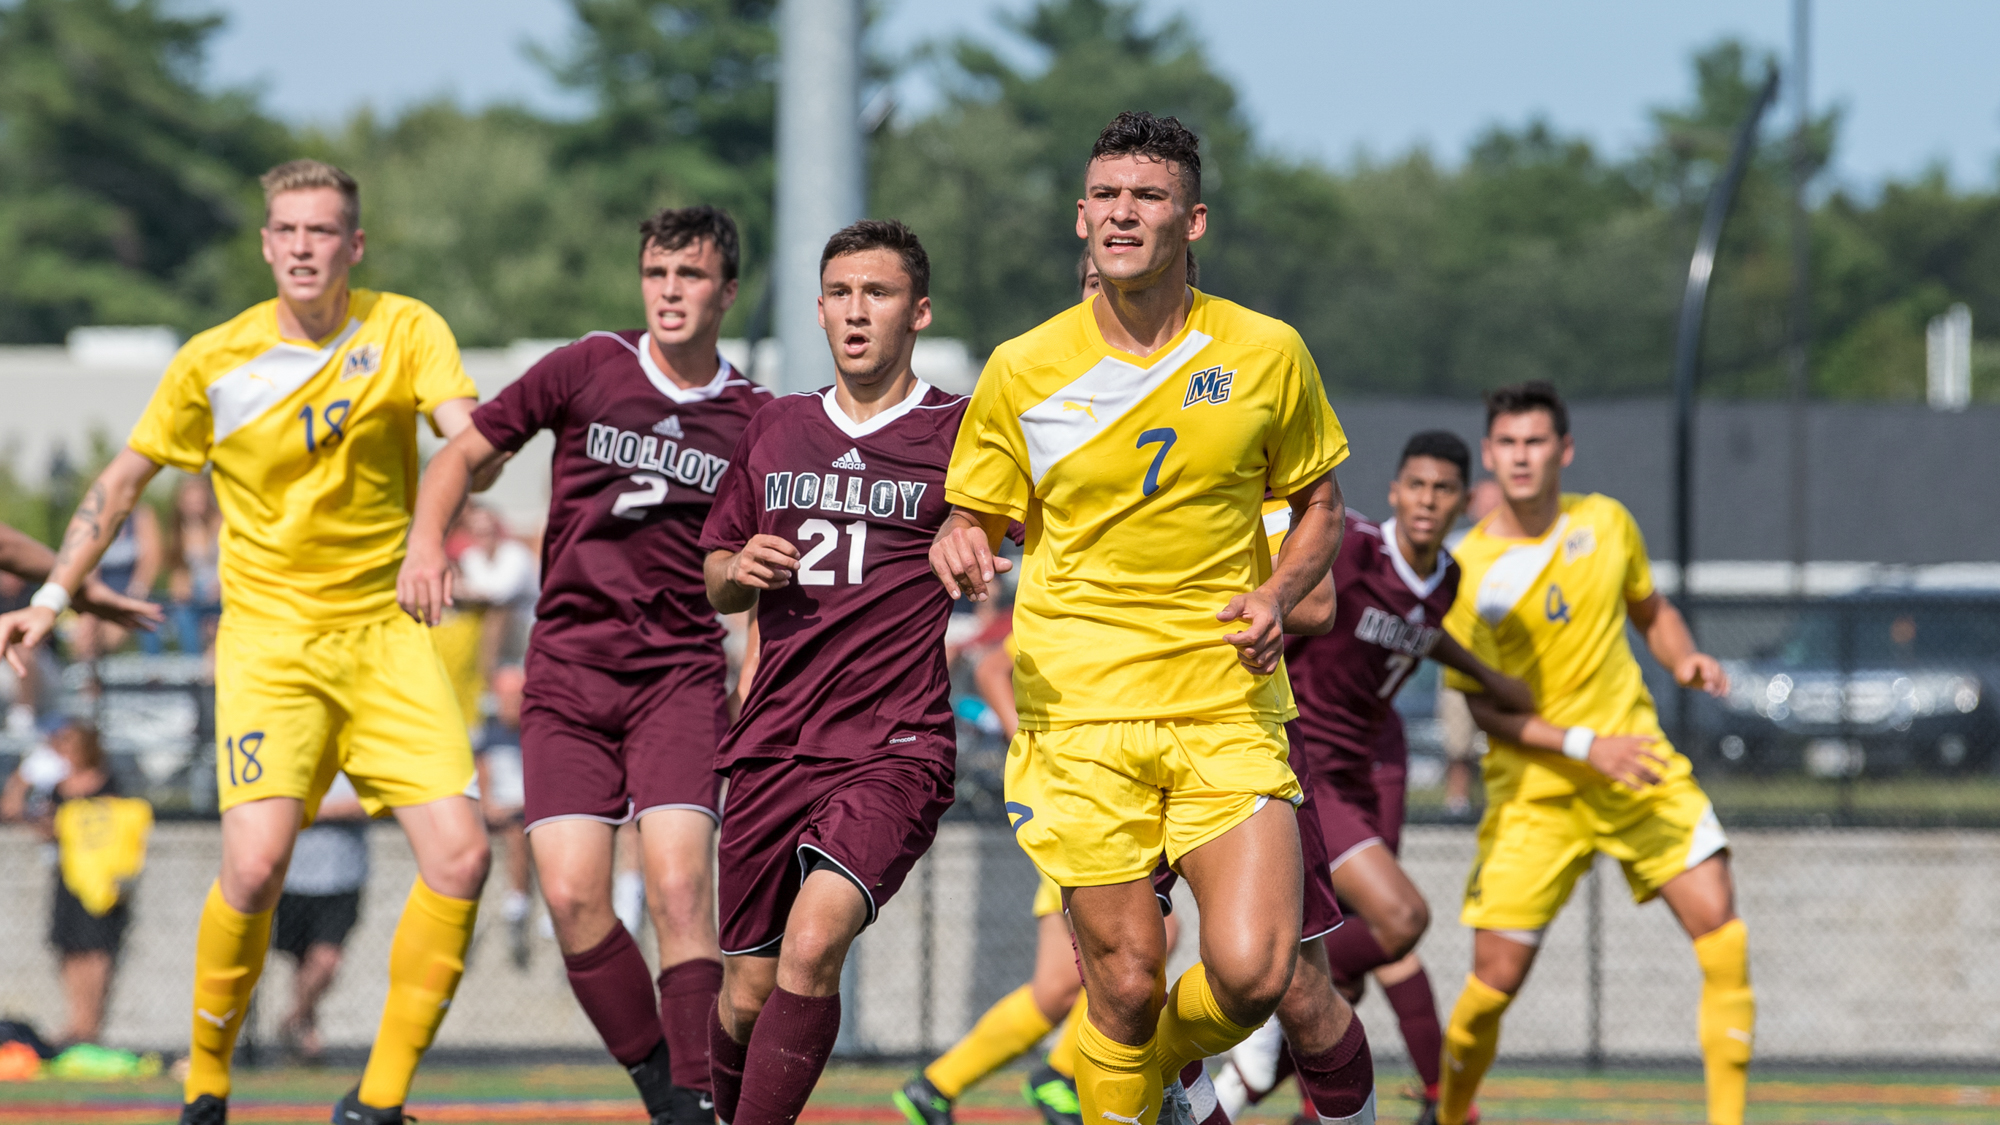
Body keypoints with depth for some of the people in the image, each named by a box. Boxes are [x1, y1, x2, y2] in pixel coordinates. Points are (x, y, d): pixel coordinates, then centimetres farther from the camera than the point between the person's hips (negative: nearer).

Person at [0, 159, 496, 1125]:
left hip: (385, 635, 2)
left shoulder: (404, 330, 0)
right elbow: (124, 478, 13)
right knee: (255, 864, -22)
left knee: (460, 856, -14)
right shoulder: (215, 361, 0)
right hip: (268, 637, -2)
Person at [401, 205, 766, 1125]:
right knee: (571, 896, -10)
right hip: (567, 670, 1)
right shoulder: (587, 369, 3)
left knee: (678, 884, -18)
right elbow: (465, 453, 11)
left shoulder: (755, 419, 5)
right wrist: (427, 540, -5)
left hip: (682, 673, -1)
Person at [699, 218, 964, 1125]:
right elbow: (715, 581, 24)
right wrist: (740, 571, 1)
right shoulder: (776, 431, 14)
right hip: (771, 746, 5)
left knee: (813, 945, -26)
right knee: (748, 992, 7)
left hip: (894, 750, -5)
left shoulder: (958, 436, 0)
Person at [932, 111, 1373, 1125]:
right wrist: (958, 545, -12)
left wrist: (1276, 596, -5)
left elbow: (1320, 504, 15)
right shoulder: (1024, 370, 2)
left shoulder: (1266, 355, 2)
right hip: (1079, 712, 0)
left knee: (1251, 972, -13)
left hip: (1227, 708, 0)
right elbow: (975, 515, 12)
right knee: (1127, 983, -6)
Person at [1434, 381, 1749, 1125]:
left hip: (1637, 764, 3)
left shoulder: (1606, 524, 1)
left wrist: (1685, 659, -2)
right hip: (1533, 787, -3)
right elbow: (1485, 708, -9)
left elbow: (1650, 610, 20)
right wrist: (1585, 745, -21)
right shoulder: (1466, 571, -9)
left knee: (1722, 931, -13)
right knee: (1496, 975, -8)